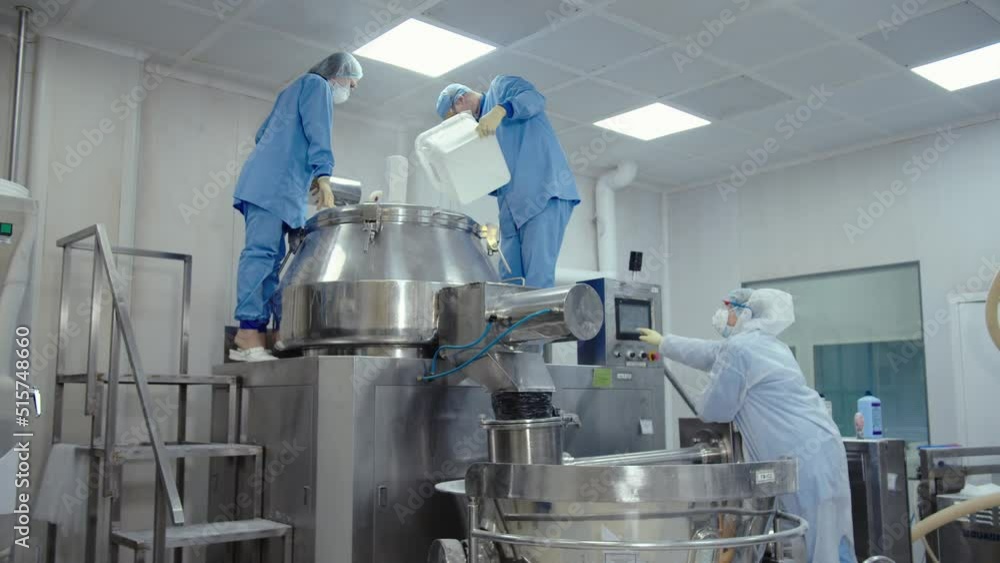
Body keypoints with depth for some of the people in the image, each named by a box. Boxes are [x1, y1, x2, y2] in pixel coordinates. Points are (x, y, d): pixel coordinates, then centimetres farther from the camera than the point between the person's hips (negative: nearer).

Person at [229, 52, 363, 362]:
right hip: (275, 184, -10)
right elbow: (318, 132, -9)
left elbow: (263, 134, 34)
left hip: (265, 183, 10)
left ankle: (257, 336, -6)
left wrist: (304, 177, 31)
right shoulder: (317, 84, 6)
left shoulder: (294, 90, 33)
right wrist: (323, 176, -19)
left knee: (270, 258, 0)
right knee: (262, 252, -18)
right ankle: (248, 334, -25)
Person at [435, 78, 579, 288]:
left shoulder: (500, 87, 11)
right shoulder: (482, 127, 30)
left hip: (546, 191, -9)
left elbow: (535, 98, -11)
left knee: (538, 279, -18)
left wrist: (500, 110, -25)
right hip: (514, 207, 9)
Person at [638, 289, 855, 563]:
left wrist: (701, 396, 19)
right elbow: (711, 353, 33)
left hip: (803, 456, -10)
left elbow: (713, 410, -6)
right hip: (817, 448, 10)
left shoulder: (738, 347, -13)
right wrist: (663, 342, 44)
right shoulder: (764, 343, 19)